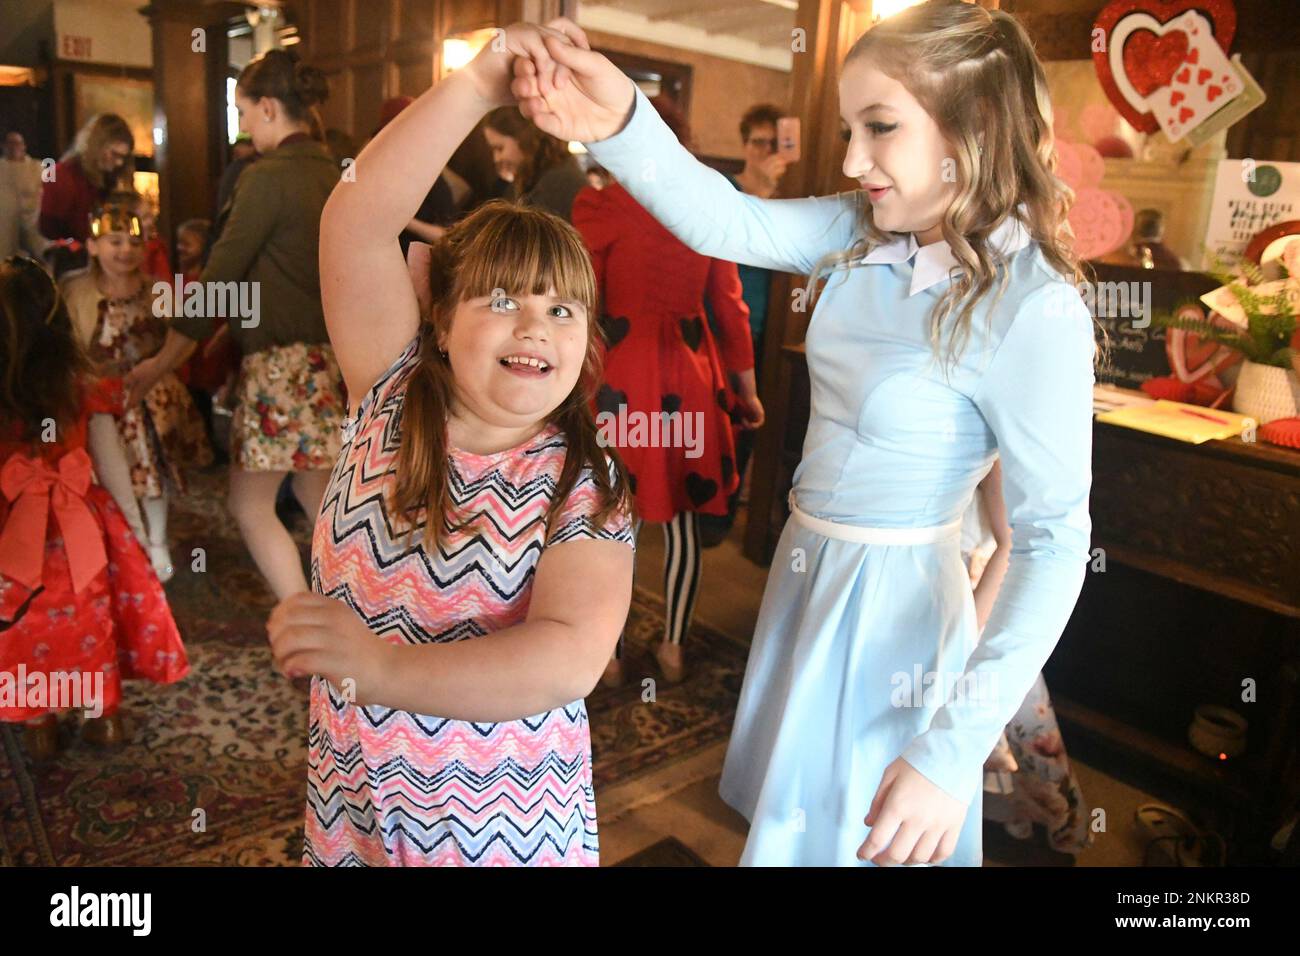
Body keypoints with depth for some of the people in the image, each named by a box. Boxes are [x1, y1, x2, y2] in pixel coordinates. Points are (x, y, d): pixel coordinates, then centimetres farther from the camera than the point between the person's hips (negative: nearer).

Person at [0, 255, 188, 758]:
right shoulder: (83, 388, -13)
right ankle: (104, 717, 31)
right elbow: (112, 469, -6)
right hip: (79, 531, 1)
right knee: (89, 620, 18)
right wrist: (134, 525, 7)